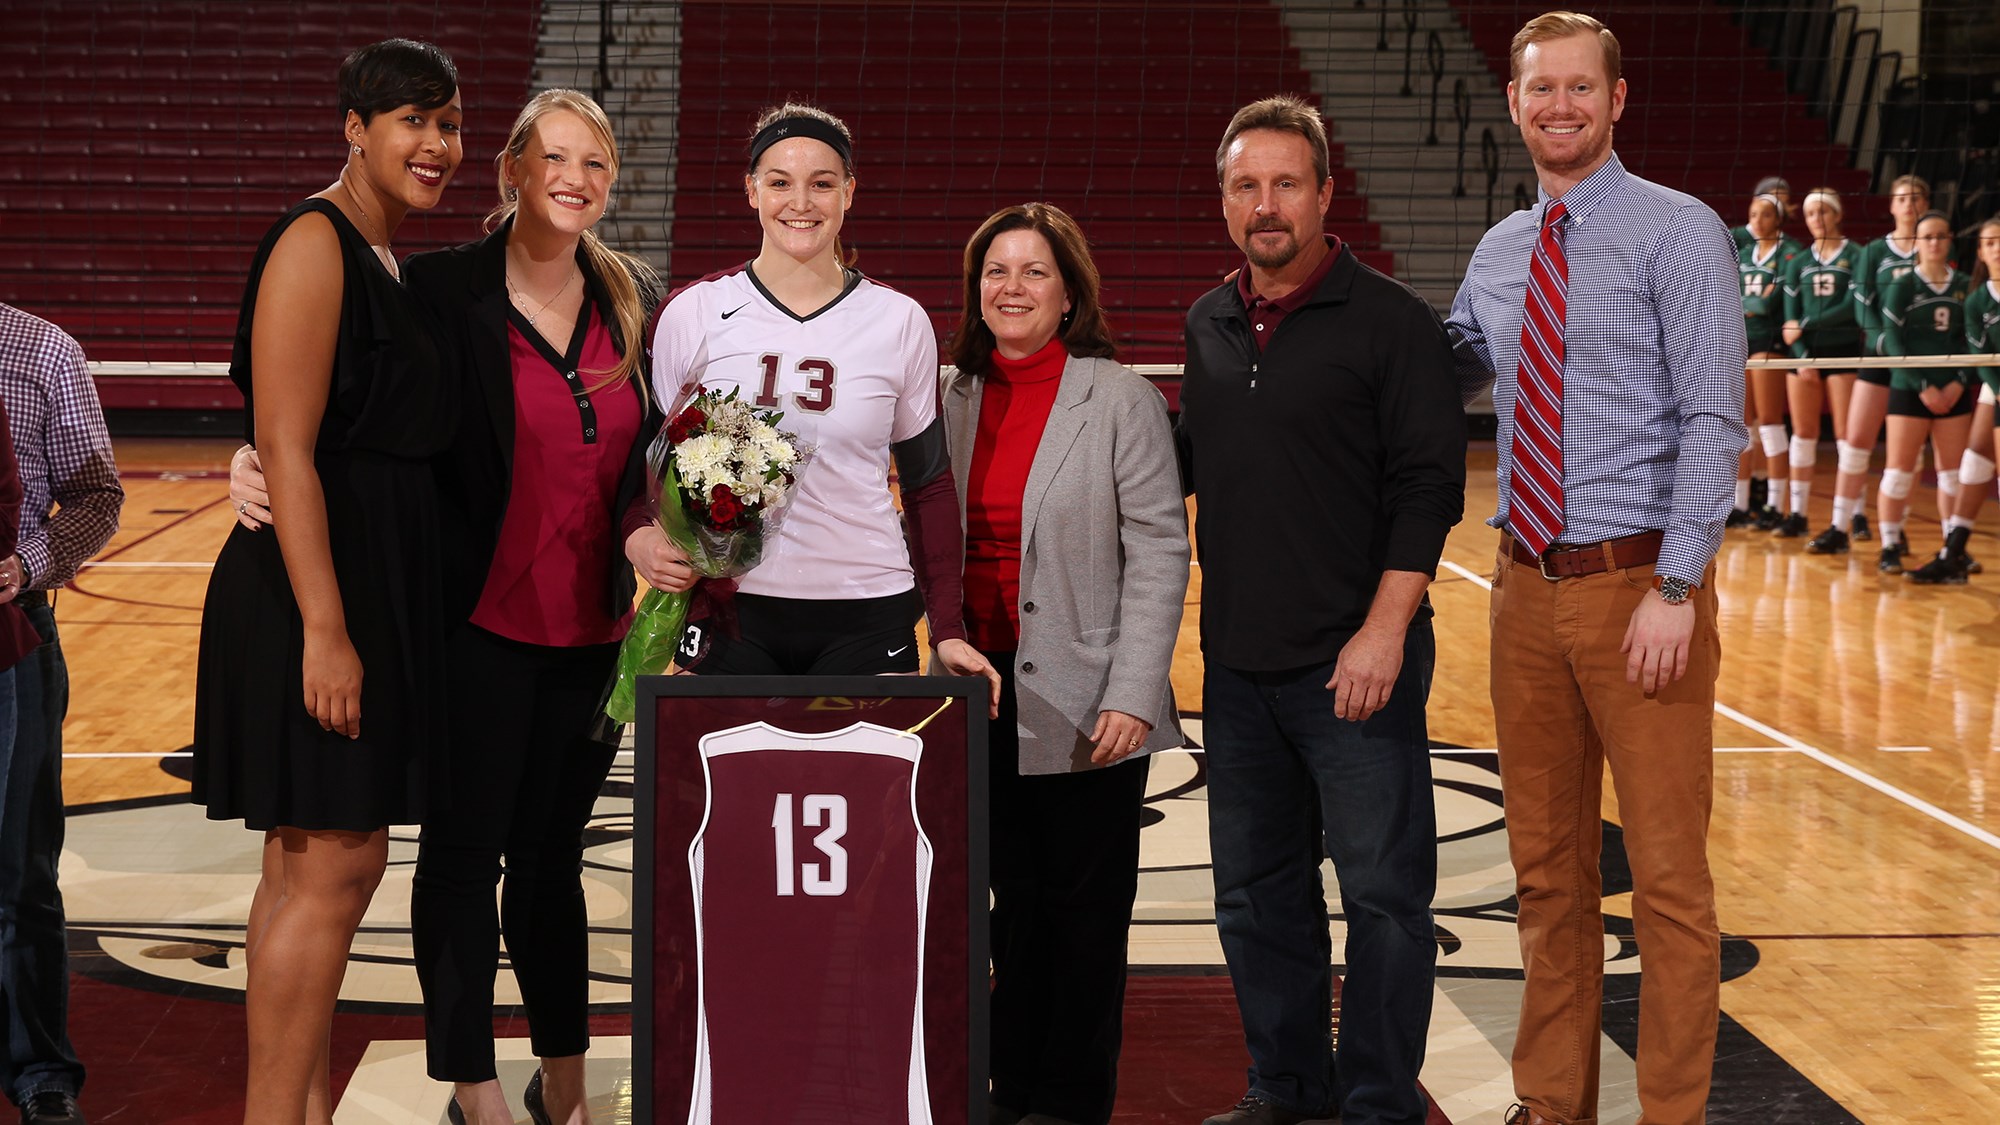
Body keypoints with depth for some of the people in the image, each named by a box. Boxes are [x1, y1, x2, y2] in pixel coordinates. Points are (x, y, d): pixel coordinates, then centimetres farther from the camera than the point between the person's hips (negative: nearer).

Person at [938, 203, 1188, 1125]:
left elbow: (1158, 554, -9)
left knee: (1085, 904, 5)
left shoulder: (1122, 401, -6)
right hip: (988, 690, 4)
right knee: (1015, 898, 13)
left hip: (1082, 698, -4)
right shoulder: (955, 399, 7)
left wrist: (1133, 697, -15)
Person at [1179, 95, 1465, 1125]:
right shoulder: (1209, 325, 11)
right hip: (1237, 663, 6)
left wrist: (1384, 631, -17)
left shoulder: (1391, 323, -7)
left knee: (1383, 893, 1)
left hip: (1353, 664, -6)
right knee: (1256, 890, 14)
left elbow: (1428, 487, -11)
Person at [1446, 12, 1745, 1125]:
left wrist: (1675, 590, -18)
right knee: (1548, 866, 14)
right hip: (1529, 583, 6)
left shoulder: (1679, 233, -6)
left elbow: (1714, 421, -11)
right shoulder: (1497, 255, 12)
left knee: (1668, 875, 0)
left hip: (1640, 585, -6)